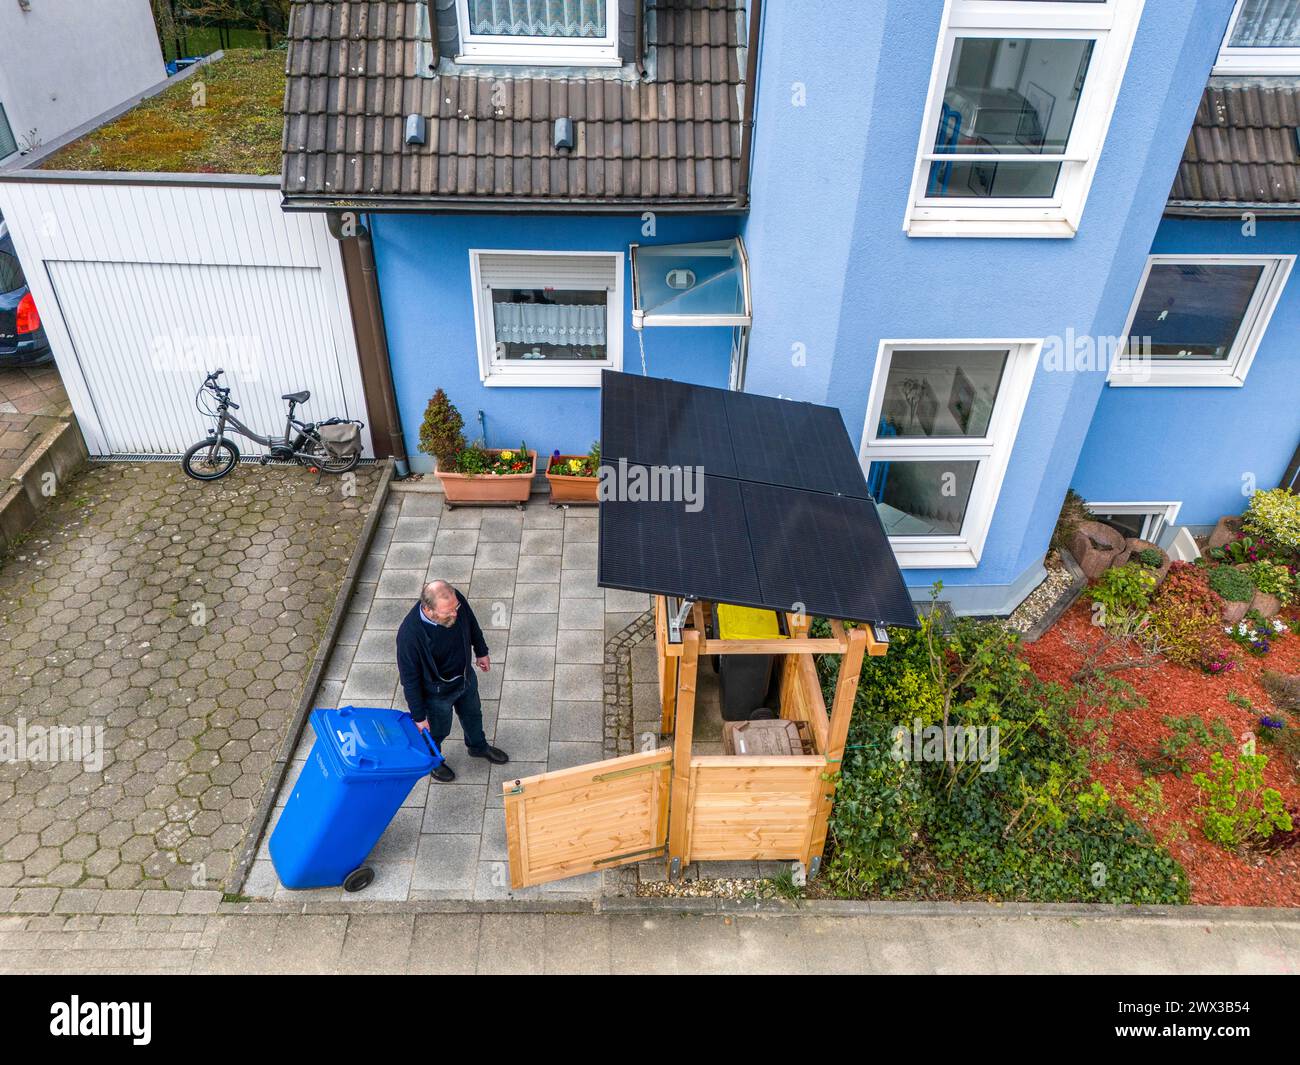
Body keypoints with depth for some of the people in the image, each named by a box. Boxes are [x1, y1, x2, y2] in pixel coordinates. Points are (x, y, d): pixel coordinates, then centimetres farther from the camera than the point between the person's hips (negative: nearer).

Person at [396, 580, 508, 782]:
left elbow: (471, 623, -3)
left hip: (466, 677, 5)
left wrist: (481, 651, 11)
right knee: (438, 730, 24)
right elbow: (410, 680, -26)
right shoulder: (409, 634, -41)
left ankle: (478, 746, 63)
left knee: (473, 714, 32)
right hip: (438, 691, -5)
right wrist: (419, 716, -16)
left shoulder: (456, 600, -28)